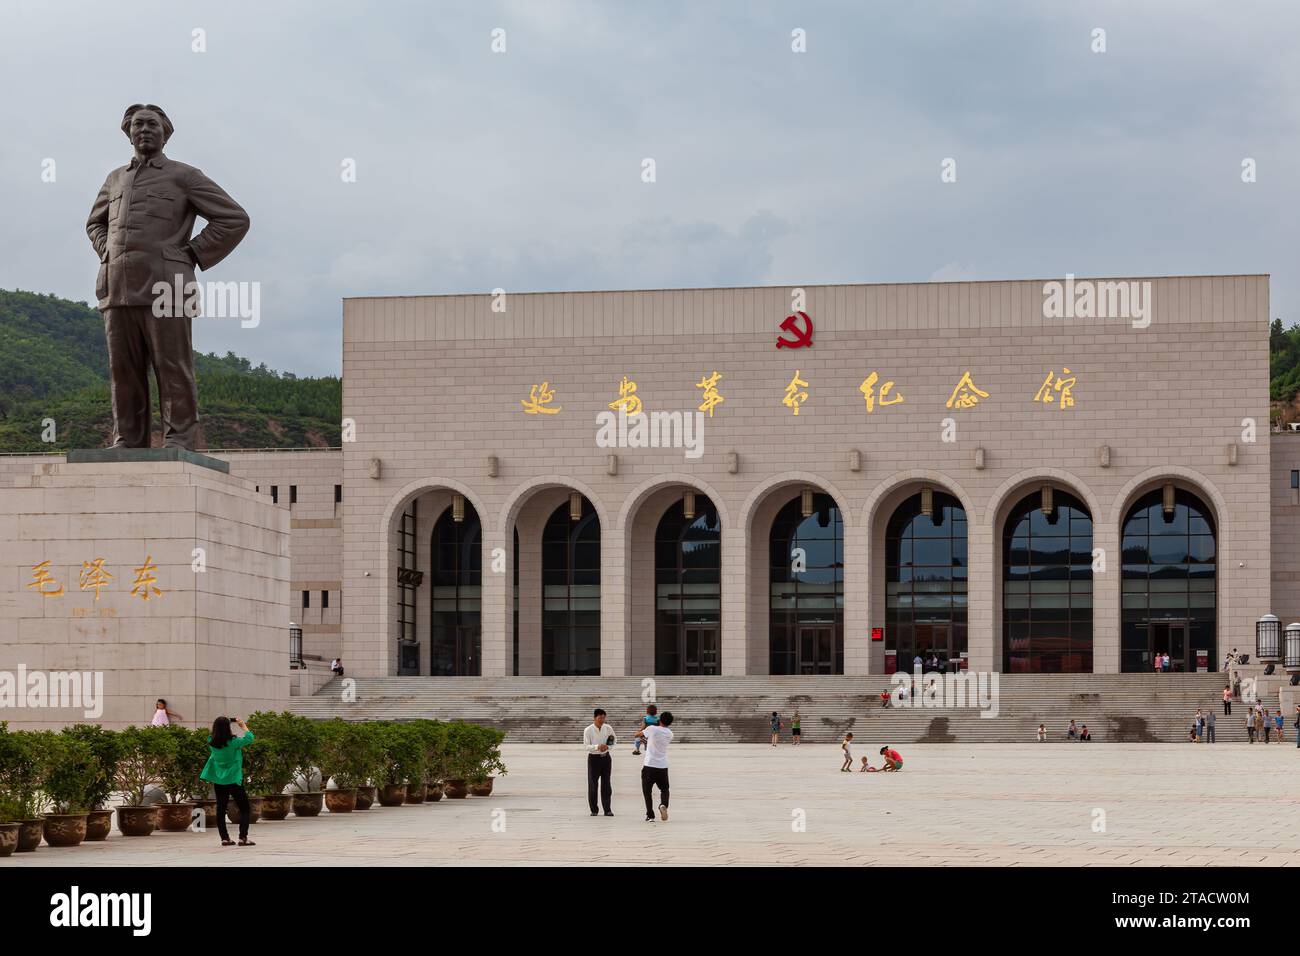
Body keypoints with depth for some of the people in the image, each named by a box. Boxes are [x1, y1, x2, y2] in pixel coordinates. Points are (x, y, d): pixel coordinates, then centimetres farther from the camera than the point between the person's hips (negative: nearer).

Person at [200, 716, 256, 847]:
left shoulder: (212, 743, -6)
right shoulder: (233, 742, -19)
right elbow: (249, 738, -9)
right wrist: (243, 726, 5)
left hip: (218, 781, 5)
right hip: (234, 780, -5)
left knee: (221, 809, 11)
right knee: (244, 809, 3)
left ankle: (225, 838, 10)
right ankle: (243, 837, -6)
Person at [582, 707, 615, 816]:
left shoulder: (608, 729, 1)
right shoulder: (588, 730, -8)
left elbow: (613, 742, 10)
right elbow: (586, 746, -12)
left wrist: (607, 747, -11)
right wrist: (597, 747, -28)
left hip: (606, 757, 2)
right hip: (593, 758, -2)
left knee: (606, 784, 4)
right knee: (592, 784, 1)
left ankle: (607, 810, 9)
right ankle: (594, 810, 11)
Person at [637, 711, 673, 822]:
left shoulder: (652, 729, -7)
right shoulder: (669, 734, 6)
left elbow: (637, 734, 8)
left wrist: (644, 726, 26)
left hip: (649, 766, -3)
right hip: (663, 767, 3)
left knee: (647, 791, 8)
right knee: (664, 789, 18)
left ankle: (650, 816, 3)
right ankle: (663, 805, -12)